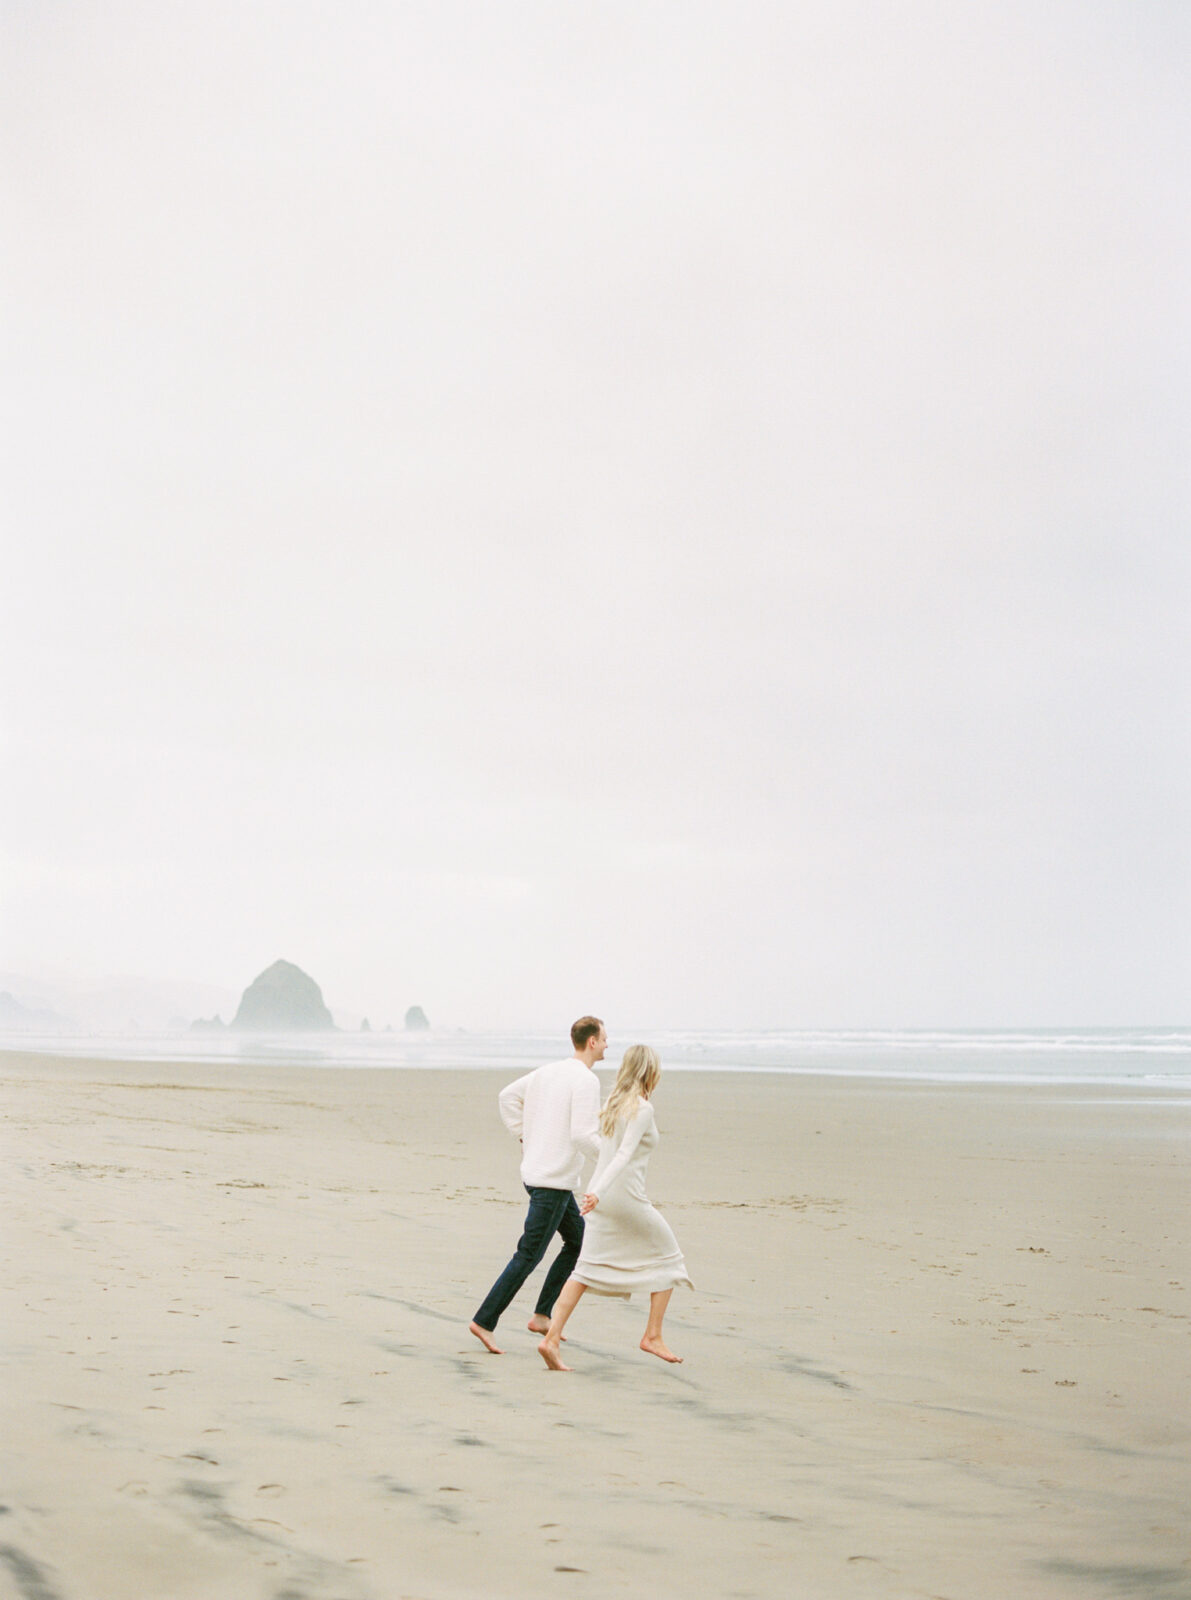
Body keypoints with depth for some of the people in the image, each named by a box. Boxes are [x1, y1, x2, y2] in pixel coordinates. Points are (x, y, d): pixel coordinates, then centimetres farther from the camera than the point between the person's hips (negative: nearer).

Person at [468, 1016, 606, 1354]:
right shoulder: (586, 1080, -15)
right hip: (554, 1180, -9)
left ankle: (542, 1315, 17)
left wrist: (522, 1135, 21)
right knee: (528, 1255, -5)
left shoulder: (547, 1071, 11)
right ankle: (484, 1321, -3)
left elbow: (507, 1096, 21)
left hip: (534, 1170, 9)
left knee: (578, 1241, 18)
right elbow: (582, 1135, -22)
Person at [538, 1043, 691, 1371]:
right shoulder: (643, 1109, -11)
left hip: (602, 1197, 7)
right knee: (666, 1258, 12)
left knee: (587, 1268, 3)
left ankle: (551, 1338, -8)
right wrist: (599, 1192, -29)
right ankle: (652, 1336, 12)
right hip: (626, 1197, -7)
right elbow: (625, 1155, -21)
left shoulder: (612, 1104, 13)